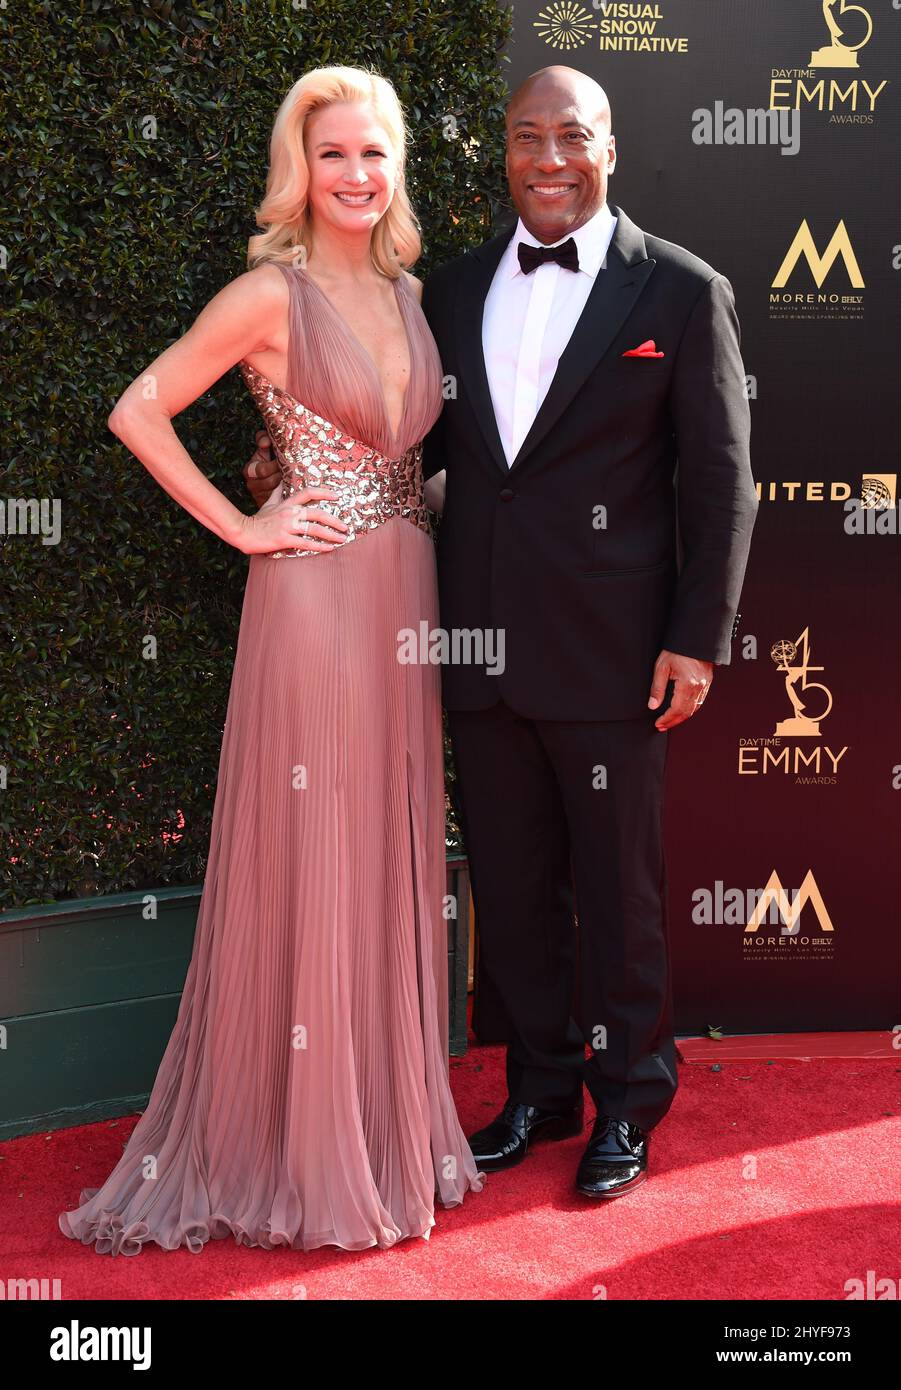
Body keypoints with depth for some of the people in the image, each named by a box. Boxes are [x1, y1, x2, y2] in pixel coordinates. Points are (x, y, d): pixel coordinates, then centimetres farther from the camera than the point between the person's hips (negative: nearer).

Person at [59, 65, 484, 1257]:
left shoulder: (412, 295, 11)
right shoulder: (272, 295, -8)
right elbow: (138, 412, -10)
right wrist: (241, 527, -10)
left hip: (407, 599, 7)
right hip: (314, 598, -6)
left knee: (393, 860, 13)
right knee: (311, 867, 1)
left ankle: (389, 1121, 28)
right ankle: (303, 1149, 17)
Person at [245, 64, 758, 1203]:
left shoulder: (682, 292, -3)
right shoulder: (454, 290, 10)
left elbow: (721, 481, -4)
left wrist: (698, 637, -9)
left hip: (608, 658, -4)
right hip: (483, 646, 4)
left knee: (618, 894, 9)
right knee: (511, 891, 15)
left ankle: (627, 1105, 27)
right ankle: (539, 1088, 33)